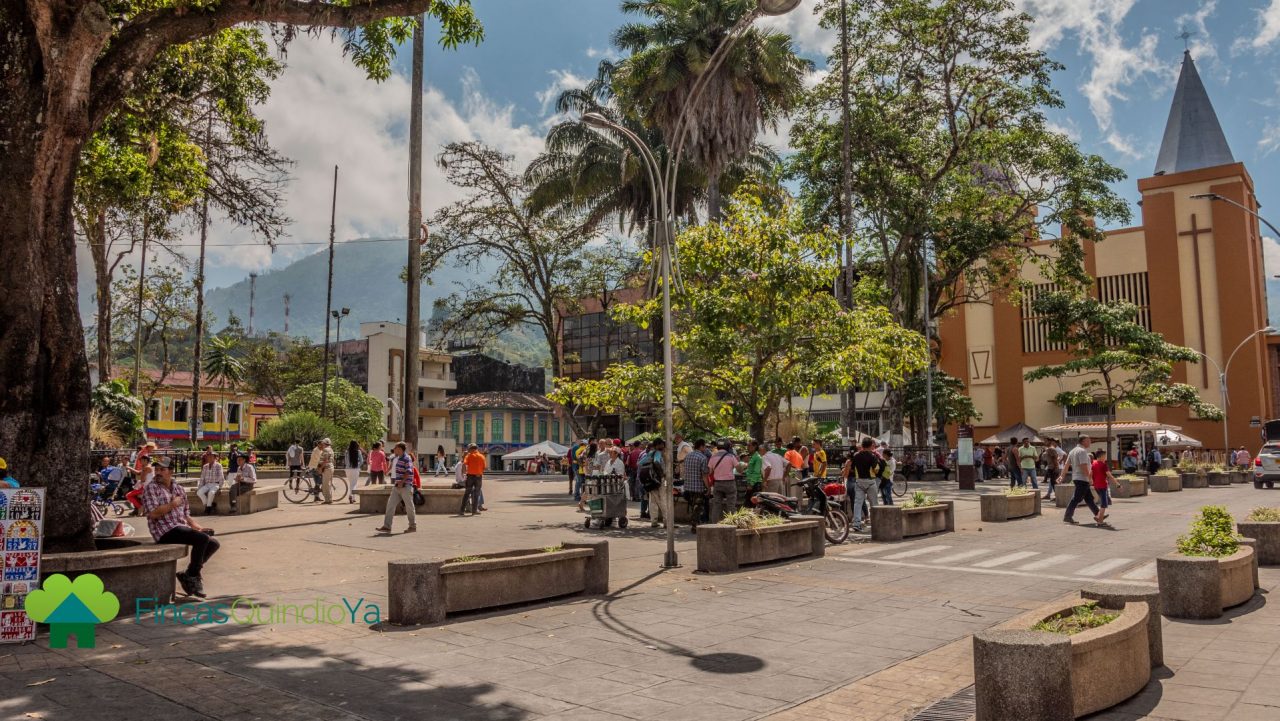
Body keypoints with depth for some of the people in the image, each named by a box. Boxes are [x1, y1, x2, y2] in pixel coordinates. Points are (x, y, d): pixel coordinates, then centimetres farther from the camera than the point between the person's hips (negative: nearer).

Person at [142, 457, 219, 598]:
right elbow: (153, 513, -15)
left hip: (182, 528, 8)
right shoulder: (150, 488, -1)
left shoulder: (180, 490, 19)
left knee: (213, 543, -2)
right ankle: (193, 576, -10)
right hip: (165, 532, -7)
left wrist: (198, 527, 5)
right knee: (202, 538, -26)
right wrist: (174, 503, -8)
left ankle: (189, 574, 8)